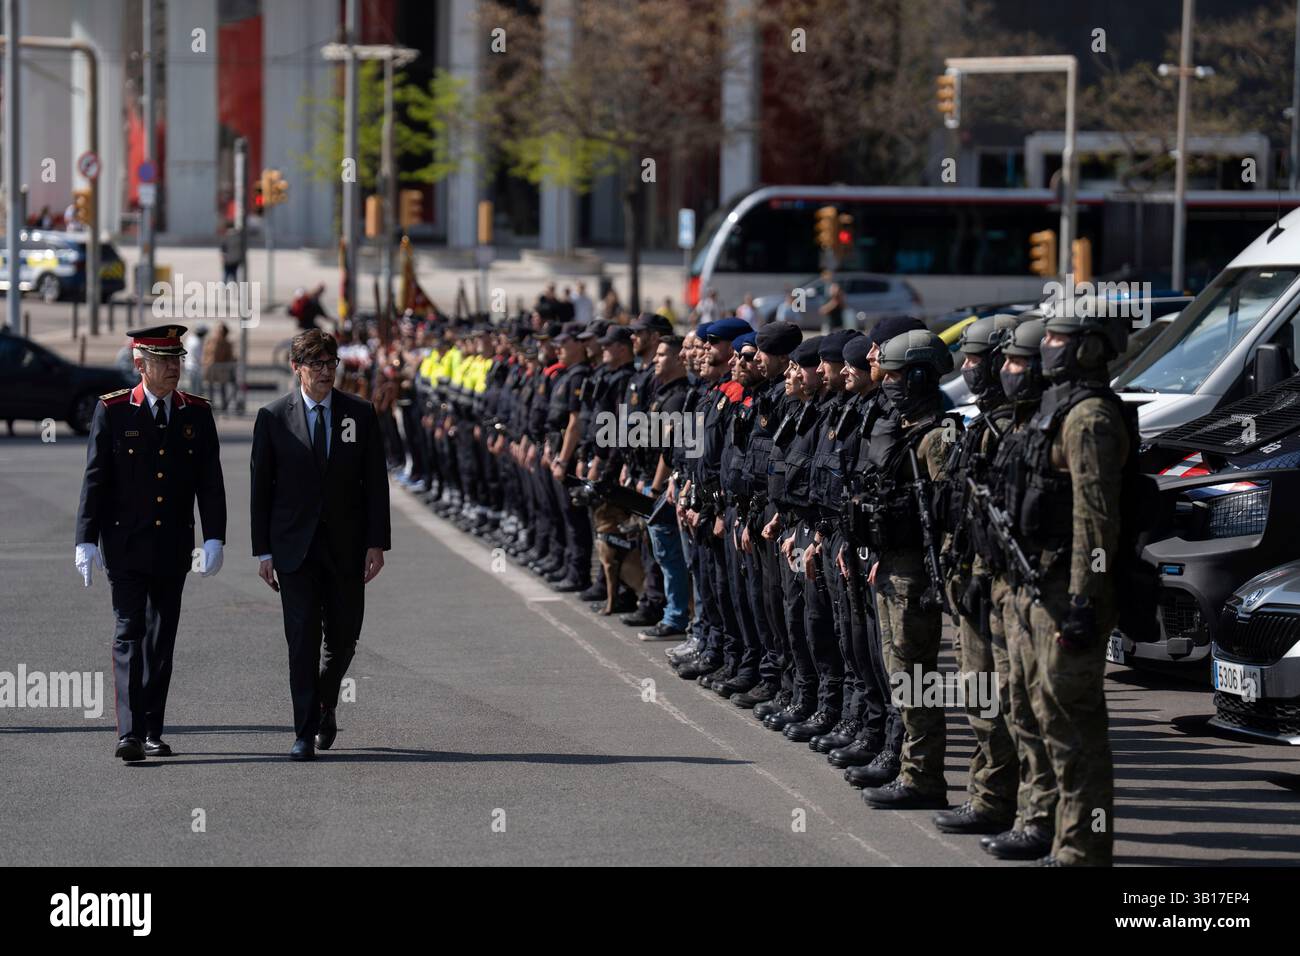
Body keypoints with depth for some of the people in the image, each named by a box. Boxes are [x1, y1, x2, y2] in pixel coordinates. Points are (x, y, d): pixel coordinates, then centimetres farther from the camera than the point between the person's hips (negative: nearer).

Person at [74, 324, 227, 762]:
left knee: (162, 638, 8)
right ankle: (130, 734, -16)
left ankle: (152, 732, 15)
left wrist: (214, 539, -5)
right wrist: (86, 540, -8)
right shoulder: (112, 411, -3)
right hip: (125, 544, -3)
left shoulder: (197, 414, 5)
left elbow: (210, 482, 4)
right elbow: (95, 479, -3)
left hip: (173, 546, 3)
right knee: (130, 633, -10)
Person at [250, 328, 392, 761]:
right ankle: (306, 733, -3)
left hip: (345, 546, 2)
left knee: (343, 636, 8)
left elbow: (375, 482, 3)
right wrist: (263, 550, -3)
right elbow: (261, 487, 2)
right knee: (302, 639, -6)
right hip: (295, 546, -2)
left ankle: (325, 706, 34)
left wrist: (377, 543, -4)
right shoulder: (273, 417, 0)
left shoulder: (360, 414, 3)